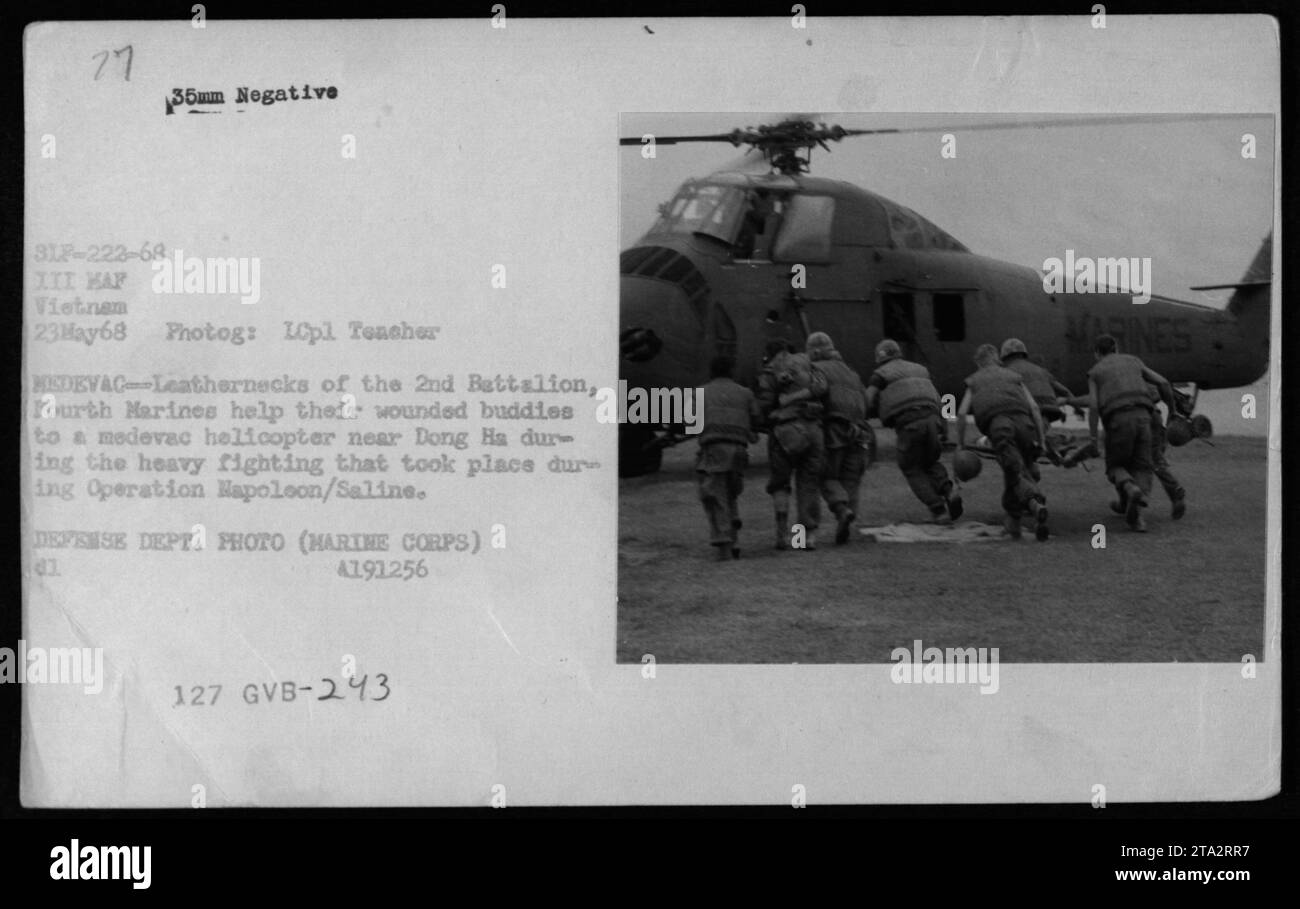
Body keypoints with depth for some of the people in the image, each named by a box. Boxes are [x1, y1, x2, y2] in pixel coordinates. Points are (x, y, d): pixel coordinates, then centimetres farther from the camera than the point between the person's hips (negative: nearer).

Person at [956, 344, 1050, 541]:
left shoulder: (974, 381, 31)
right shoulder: (1014, 377, 33)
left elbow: (962, 413, 18)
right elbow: (1034, 407, 19)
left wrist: (960, 443, 26)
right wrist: (1041, 440, 19)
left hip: (996, 424, -2)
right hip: (1022, 421, 2)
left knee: (1017, 475, -9)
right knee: (1017, 470, 22)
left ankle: (1036, 505, -36)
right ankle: (1012, 519, 20)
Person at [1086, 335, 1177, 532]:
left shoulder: (1095, 372, 17)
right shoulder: (1133, 362, 26)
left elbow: (1093, 406, 2)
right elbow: (1163, 383, 17)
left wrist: (1093, 437, 4)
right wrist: (1172, 409, 29)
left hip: (1118, 420, -2)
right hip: (1142, 417, 2)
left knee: (1116, 468, 14)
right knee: (1141, 469, 11)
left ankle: (1132, 490, -23)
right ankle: (1136, 516, -15)